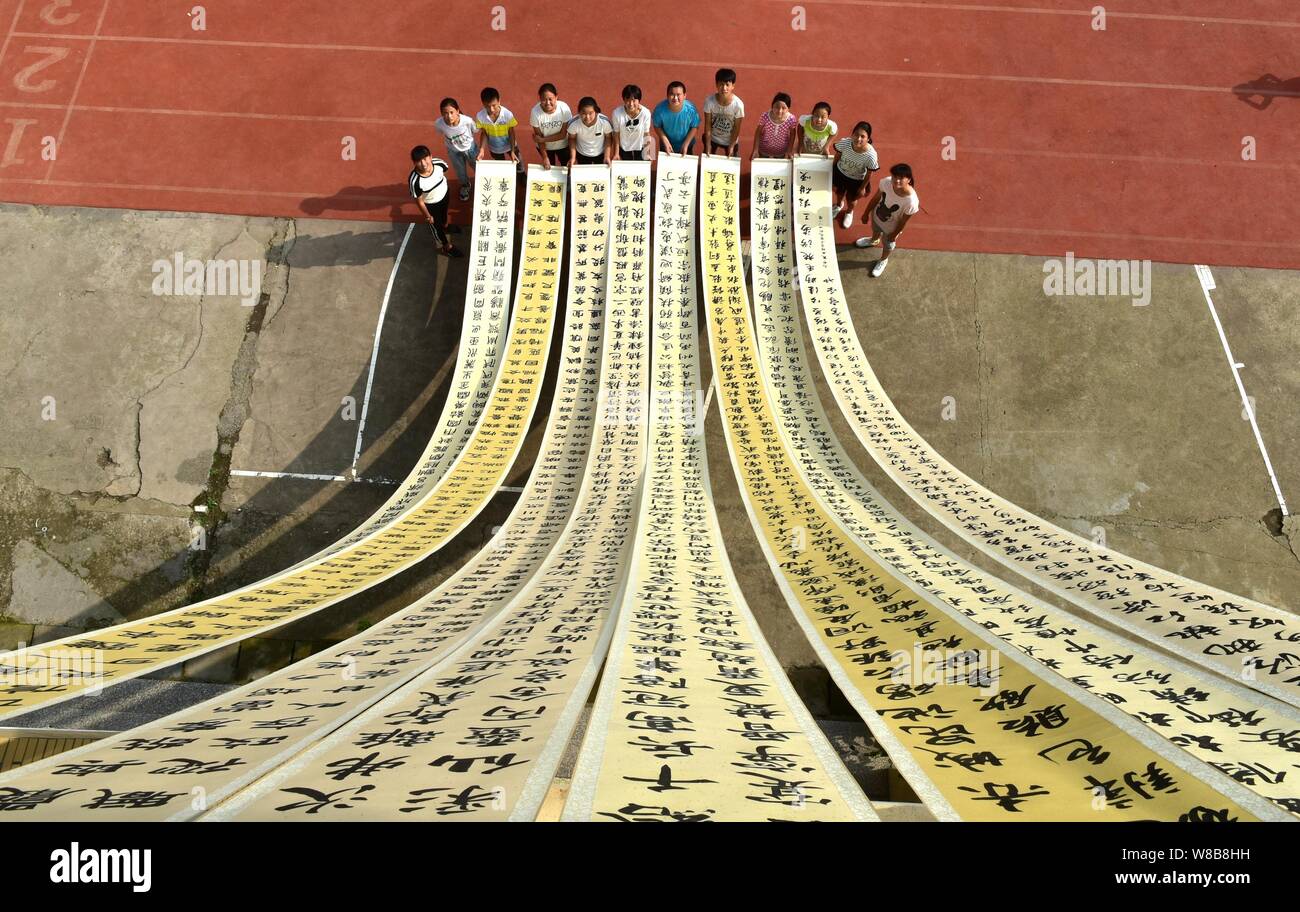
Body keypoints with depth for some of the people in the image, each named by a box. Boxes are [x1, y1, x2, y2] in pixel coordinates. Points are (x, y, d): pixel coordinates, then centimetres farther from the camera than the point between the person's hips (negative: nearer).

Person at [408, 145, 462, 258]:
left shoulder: (439, 163, -32)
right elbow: (419, 201, -24)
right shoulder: (415, 181, -42)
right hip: (430, 205, -4)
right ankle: (446, 246, 51)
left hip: (444, 194, 4)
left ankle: (445, 226, 72)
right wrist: (427, 215, -11)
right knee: (436, 226, 23)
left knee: (444, 213, 37)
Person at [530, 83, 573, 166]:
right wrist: (545, 157, -17)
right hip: (544, 146, 0)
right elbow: (539, 137, -18)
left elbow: (563, 134, -21)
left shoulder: (564, 108, -30)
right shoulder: (535, 111, -30)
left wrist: (543, 139, -25)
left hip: (562, 145, 0)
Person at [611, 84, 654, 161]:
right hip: (624, 150, 0)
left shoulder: (645, 113, -24)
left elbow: (646, 135, -10)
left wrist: (647, 154, -7)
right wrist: (616, 154, -6)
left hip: (640, 150, 0)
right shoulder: (617, 113, -25)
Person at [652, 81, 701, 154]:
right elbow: (657, 126, -12)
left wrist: (686, 144, -17)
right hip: (666, 146, 0)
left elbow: (695, 127, -13)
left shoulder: (691, 109, -29)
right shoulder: (660, 108, -28)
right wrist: (665, 142, -20)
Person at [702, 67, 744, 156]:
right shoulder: (709, 101, -27)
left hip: (731, 140, -1)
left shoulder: (738, 104, -29)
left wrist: (731, 146, -11)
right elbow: (708, 125, -17)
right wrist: (708, 146, -14)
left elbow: (737, 128, -16)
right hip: (713, 138, 1)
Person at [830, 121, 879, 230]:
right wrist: (832, 172, 2)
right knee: (838, 192, 32)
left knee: (852, 199, 27)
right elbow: (837, 157, -12)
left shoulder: (870, 155, -38)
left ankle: (849, 212, 64)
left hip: (856, 180, -2)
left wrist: (862, 188, -5)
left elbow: (869, 174, -19)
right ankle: (839, 205, 69)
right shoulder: (844, 143, -34)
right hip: (840, 172, 2)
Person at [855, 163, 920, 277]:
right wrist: (866, 213, 2)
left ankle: (883, 260, 65)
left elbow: (903, 221, -23)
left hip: (890, 227, -3)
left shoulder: (911, 201, -43)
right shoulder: (886, 182, -33)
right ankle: (874, 240, 76)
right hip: (877, 216, 3)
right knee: (875, 231, 39)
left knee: (887, 244, 30)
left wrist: (895, 234, -8)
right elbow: (876, 198, -12)